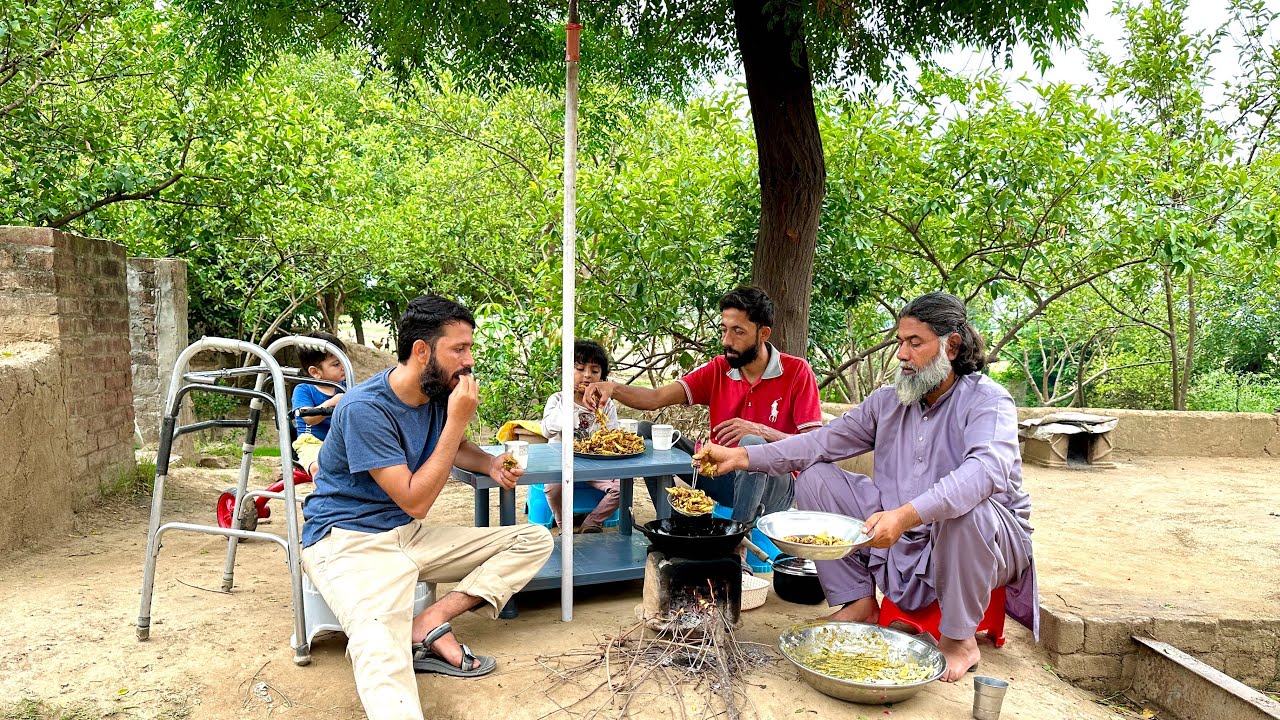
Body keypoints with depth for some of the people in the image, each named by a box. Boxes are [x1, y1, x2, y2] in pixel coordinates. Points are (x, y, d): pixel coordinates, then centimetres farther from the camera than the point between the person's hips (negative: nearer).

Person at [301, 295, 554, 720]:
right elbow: (415, 501, -19)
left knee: (535, 539, -2)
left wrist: (491, 465, 1)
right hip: (349, 541, -8)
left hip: (410, 536, 8)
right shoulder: (365, 409, -20)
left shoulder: (441, 393, 1)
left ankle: (432, 621, -15)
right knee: (381, 645, -39)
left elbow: (456, 448, 24)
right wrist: (457, 420, -21)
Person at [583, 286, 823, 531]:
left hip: (774, 487, -4)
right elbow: (657, 398, -8)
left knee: (753, 444, -38)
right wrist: (613, 389, -26)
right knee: (646, 432, -6)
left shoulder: (796, 371, -8)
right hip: (723, 477, 5)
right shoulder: (718, 370, 2)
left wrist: (761, 431, -29)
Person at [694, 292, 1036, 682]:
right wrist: (742, 456, -10)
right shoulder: (888, 401, 3)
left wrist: (908, 514, -49)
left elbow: (986, 469, -35)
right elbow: (824, 441, 1)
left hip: (982, 540, -5)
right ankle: (859, 603, 3)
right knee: (815, 478, -5)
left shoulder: (987, 400, -15)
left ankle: (959, 638, -14)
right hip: (899, 539, 5)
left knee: (964, 507, -39)